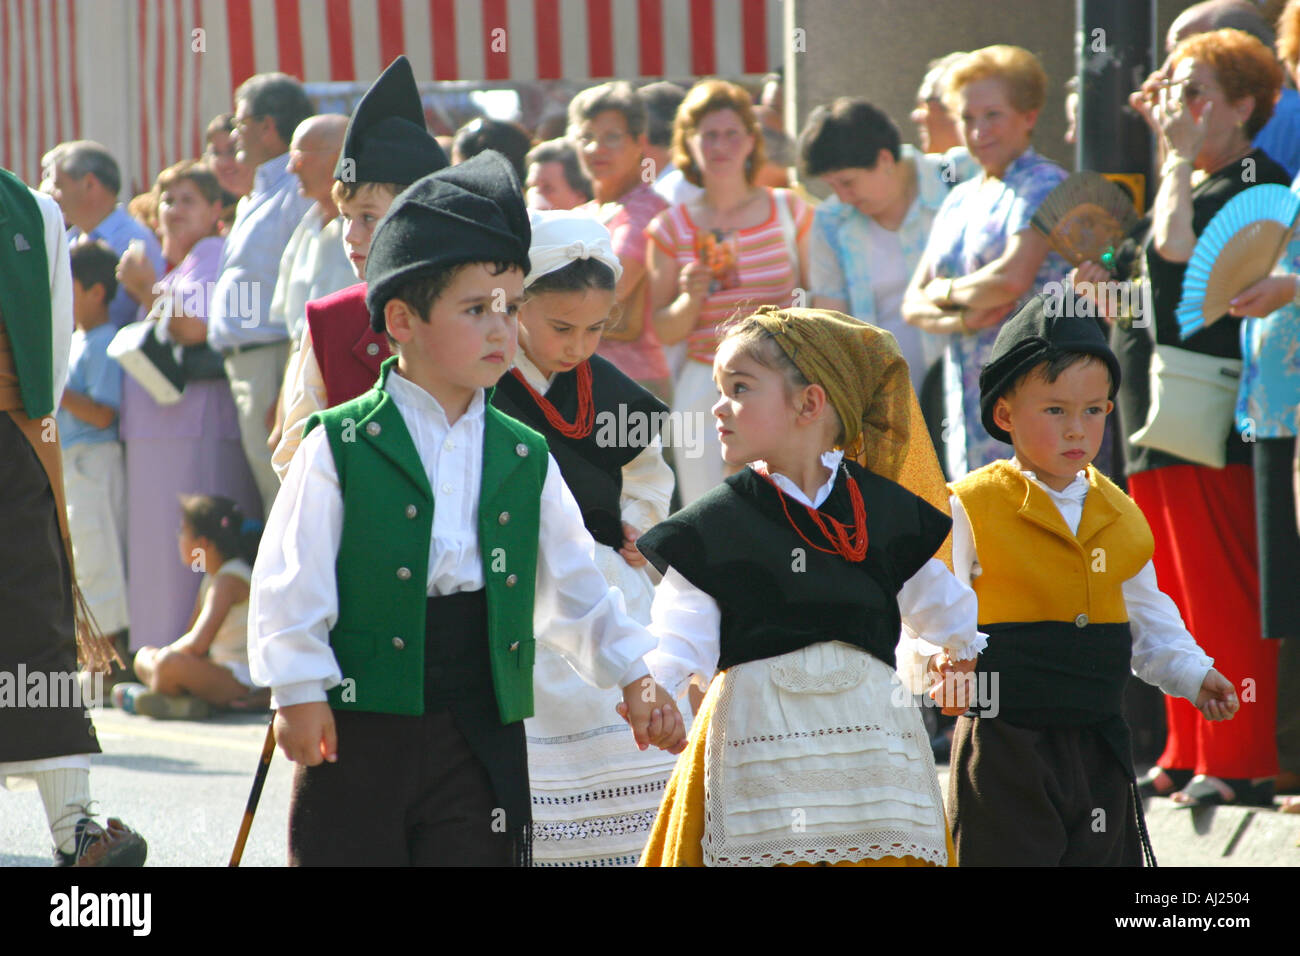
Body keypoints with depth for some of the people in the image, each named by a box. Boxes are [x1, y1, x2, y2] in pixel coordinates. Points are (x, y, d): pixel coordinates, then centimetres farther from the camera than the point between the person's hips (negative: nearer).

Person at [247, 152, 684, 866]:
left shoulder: (524, 459, 10)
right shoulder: (340, 447, -4)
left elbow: (574, 592, 15)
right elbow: (290, 580, -6)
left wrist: (635, 676, 6)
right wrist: (299, 692, -12)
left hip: (483, 734, 3)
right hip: (358, 727, -3)